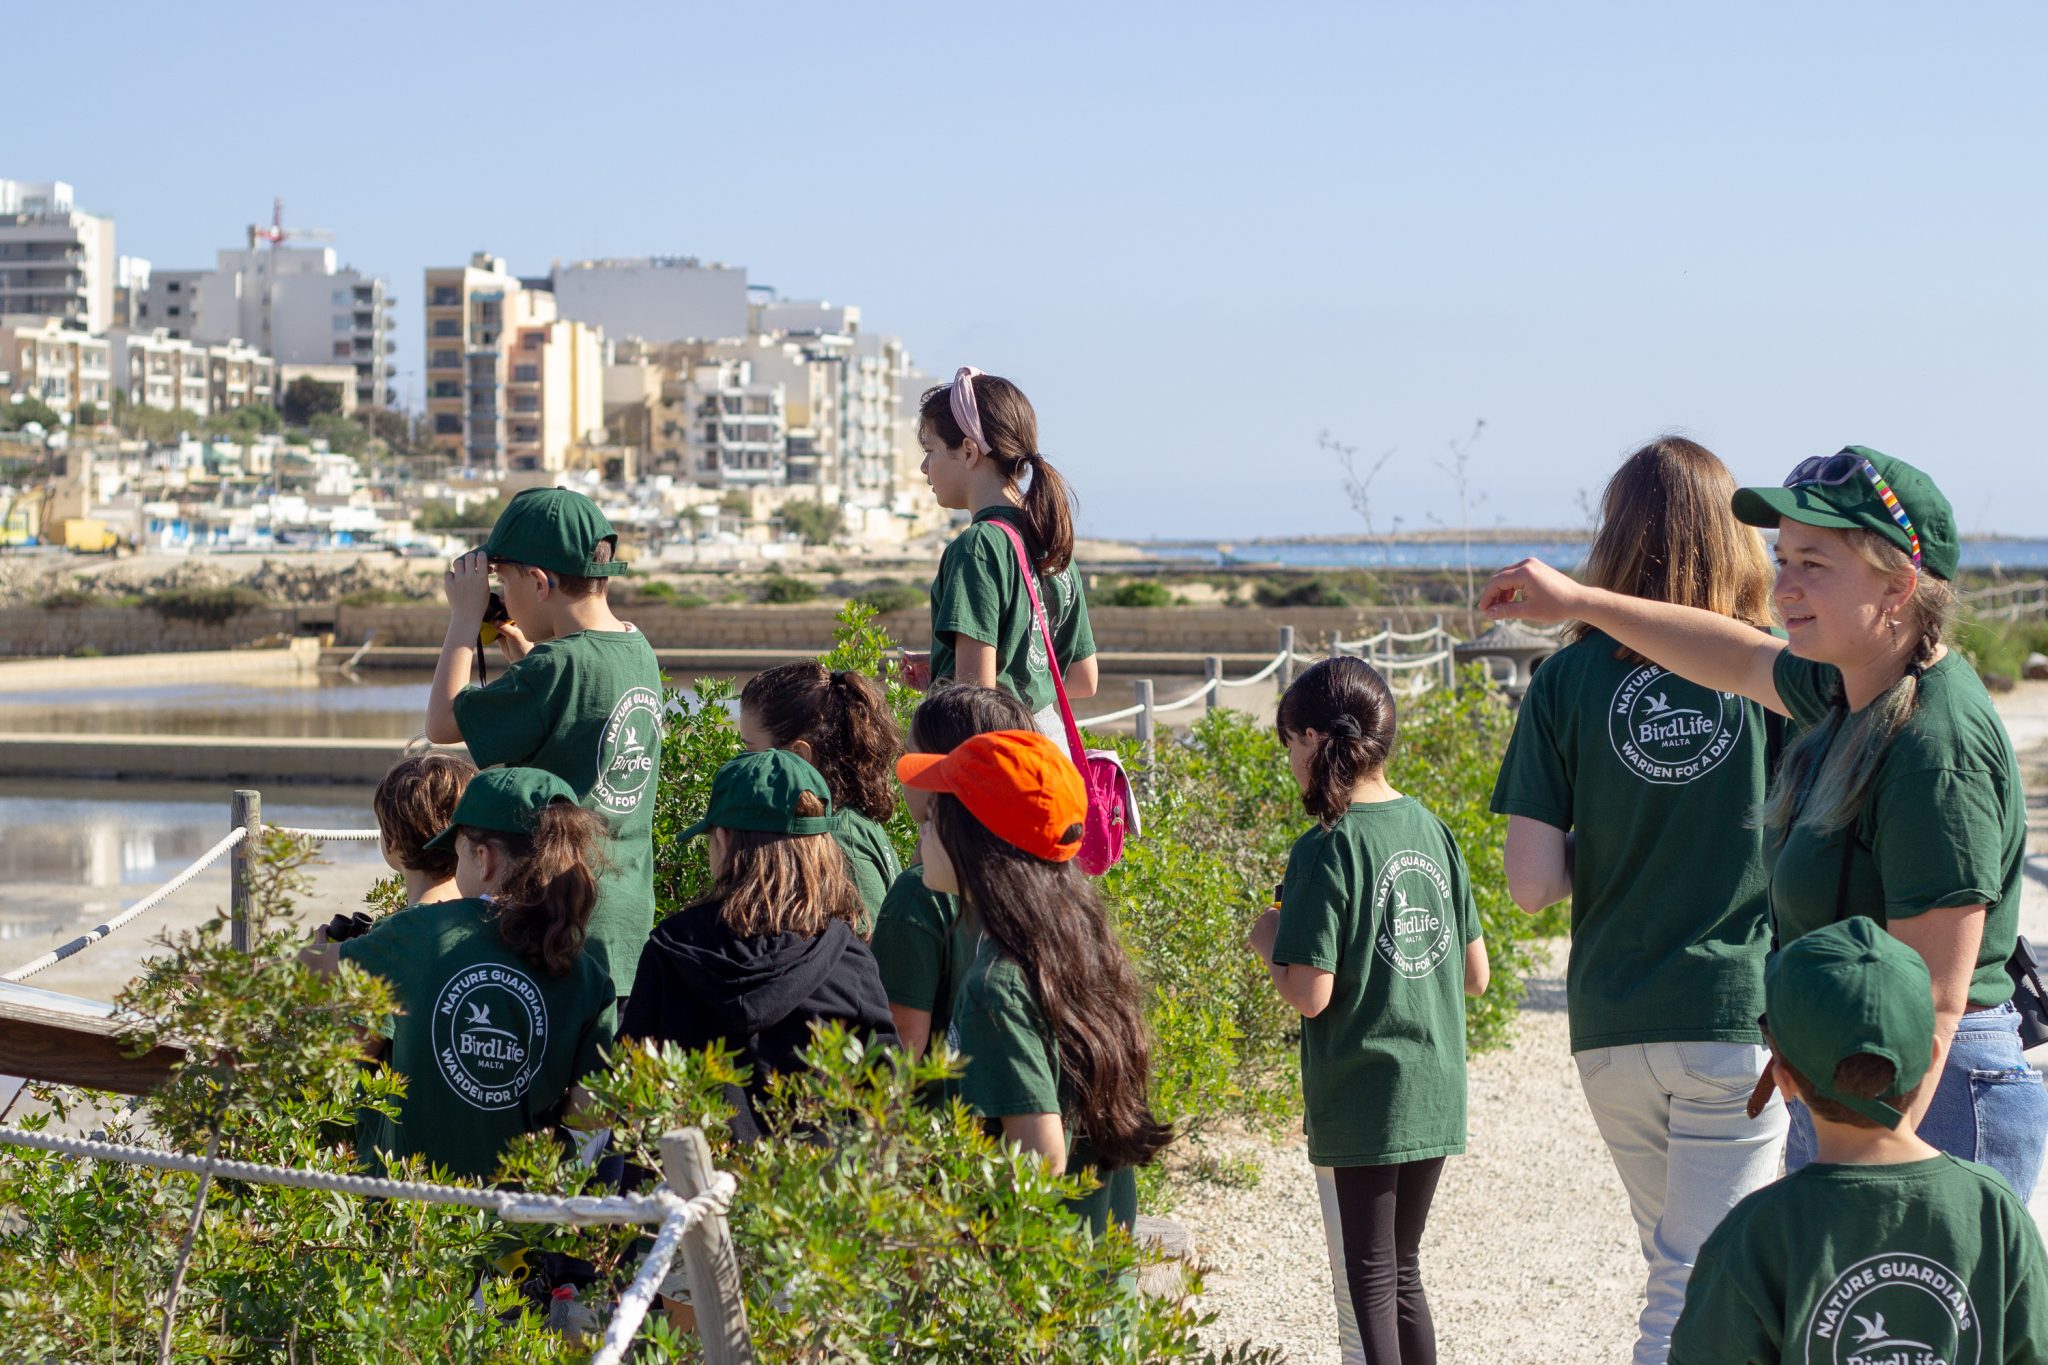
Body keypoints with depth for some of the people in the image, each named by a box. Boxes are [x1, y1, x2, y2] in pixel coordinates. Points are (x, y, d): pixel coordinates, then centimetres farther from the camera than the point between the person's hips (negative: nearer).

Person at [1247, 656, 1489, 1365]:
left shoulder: (1325, 850, -15)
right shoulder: (1431, 829, 4)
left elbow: (1311, 995, -19)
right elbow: (1475, 975, 8)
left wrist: (1268, 944, -1)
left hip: (1359, 1104, -6)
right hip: (1435, 1094, 6)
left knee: (1365, 1287, 5)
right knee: (1403, 1272, 18)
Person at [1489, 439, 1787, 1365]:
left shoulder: (1566, 680, -3)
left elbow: (1532, 885, -5)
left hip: (1613, 1027, 2)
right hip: (1740, 1018, -2)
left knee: (1676, 1262, 21)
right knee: (1696, 1288, 2)